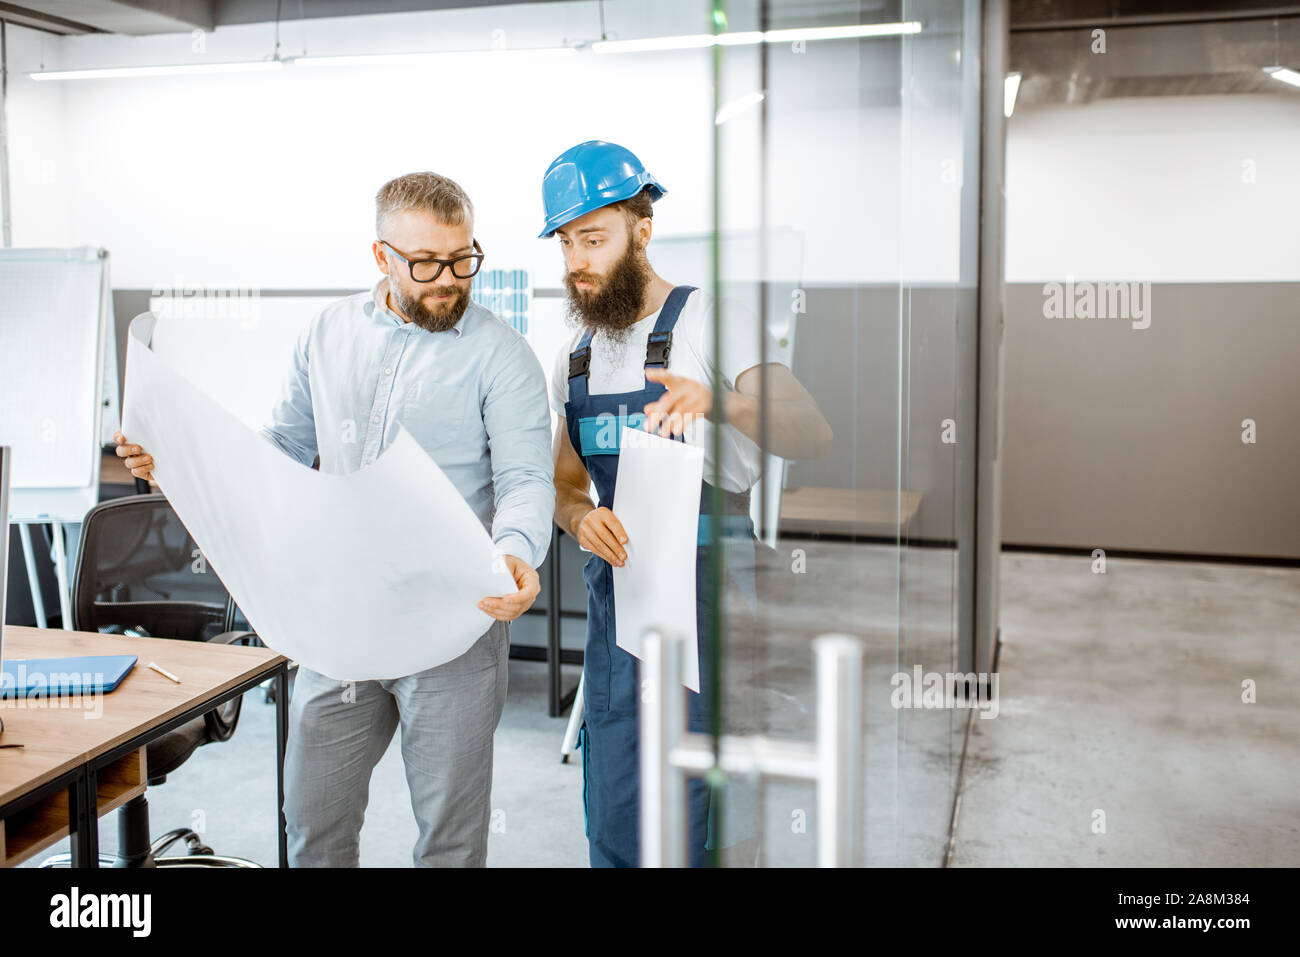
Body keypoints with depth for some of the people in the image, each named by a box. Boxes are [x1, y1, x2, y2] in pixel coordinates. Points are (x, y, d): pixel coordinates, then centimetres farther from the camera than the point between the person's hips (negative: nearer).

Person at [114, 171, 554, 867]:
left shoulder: (499, 353, -7)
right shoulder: (328, 333, 7)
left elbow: (526, 479, -13)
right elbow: (284, 445, 15)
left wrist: (515, 554, -34)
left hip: (452, 624, -4)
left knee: (450, 829, 10)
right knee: (312, 814, 16)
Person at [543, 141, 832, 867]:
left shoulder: (707, 321, -7)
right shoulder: (577, 356, 13)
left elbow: (814, 437, -18)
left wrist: (716, 403, -37)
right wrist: (579, 517, -8)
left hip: (706, 588, -6)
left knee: (694, 817, -3)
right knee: (614, 819, 11)